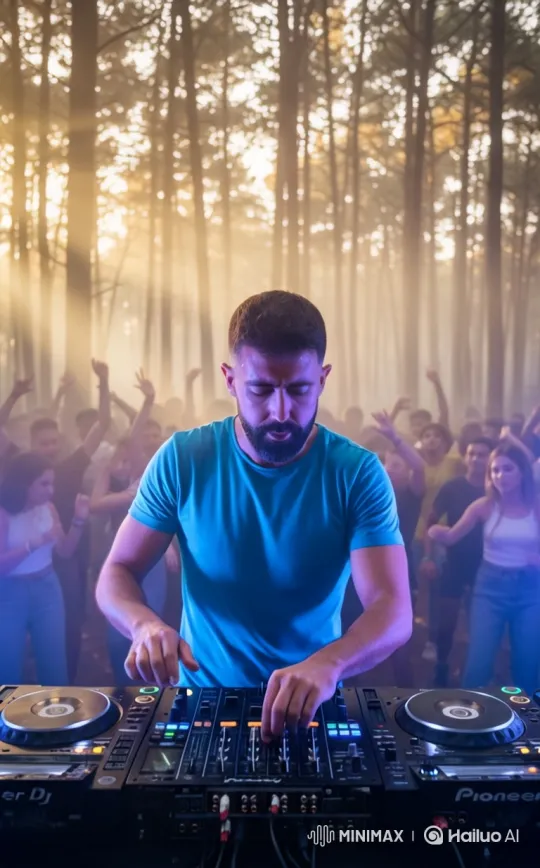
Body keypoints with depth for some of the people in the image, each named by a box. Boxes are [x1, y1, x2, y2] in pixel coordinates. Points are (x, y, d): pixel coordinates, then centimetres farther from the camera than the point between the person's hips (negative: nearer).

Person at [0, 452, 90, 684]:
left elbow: (65, 551, 4)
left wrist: (78, 520, -9)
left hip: (47, 588, 4)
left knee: (55, 665, 11)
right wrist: (34, 543, -31)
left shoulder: (47, 508, -1)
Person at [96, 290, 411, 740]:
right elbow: (116, 574, -4)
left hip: (309, 702, 0)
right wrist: (145, 624, -25)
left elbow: (394, 609, -18)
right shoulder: (182, 459, -9)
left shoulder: (358, 474, -12)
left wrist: (327, 664, -38)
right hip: (202, 696, 1)